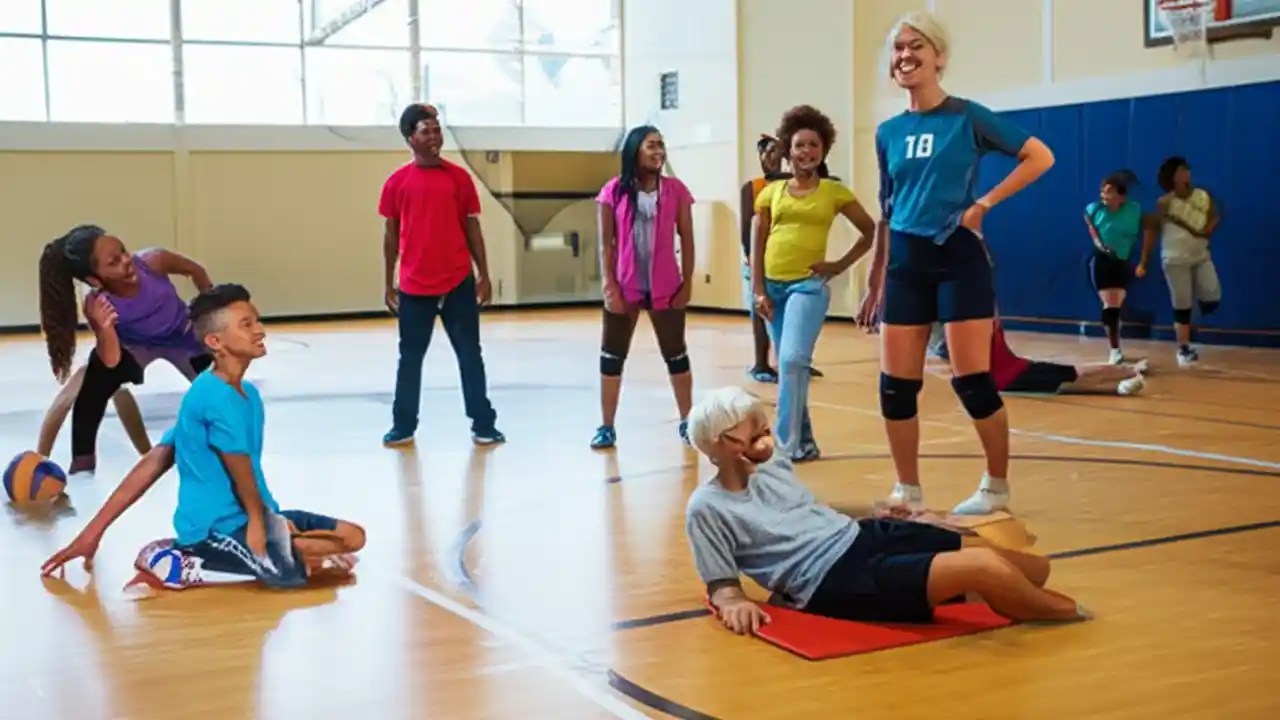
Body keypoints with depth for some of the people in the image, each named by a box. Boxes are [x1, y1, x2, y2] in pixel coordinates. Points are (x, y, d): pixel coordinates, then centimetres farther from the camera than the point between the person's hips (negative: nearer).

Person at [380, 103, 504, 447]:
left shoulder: (459, 177, 3)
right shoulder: (397, 182, 2)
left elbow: (472, 228, 6)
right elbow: (391, 234, 8)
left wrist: (484, 275, 2)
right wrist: (389, 284, 7)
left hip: (459, 283, 0)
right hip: (414, 286, 0)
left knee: (470, 355, 5)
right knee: (410, 357, 8)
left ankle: (483, 424, 11)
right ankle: (403, 426, 18)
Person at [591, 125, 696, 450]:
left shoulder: (675, 190, 0)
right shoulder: (613, 191, -2)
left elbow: (686, 240, 3)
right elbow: (605, 243, -1)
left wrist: (687, 283, -1)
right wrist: (609, 285, -7)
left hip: (665, 287, 0)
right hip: (624, 287, 0)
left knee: (676, 355, 9)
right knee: (612, 357, 5)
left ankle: (687, 422, 20)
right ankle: (607, 426, 15)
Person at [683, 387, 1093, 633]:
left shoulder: (774, 465, 15)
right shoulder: (706, 508, -5)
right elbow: (721, 584, -4)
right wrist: (733, 602, -24)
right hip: (834, 582, -8)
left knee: (1034, 569, -2)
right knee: (986, 569, -27)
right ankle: (1069, 612, 2)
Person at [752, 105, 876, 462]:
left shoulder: (834, 192, 2)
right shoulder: (772, 192, 8)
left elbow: (870, 232, 7)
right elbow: (758, 246, 8)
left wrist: (840, 265, 0)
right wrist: (759, 291, 0)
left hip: (809, 285, -4)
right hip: (774, 285, 4)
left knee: (793, 360, -19)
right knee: (789, 365, 10)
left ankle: (788, 444, -15)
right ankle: (804, 441, 22)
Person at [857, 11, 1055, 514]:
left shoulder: (967, 117, -3)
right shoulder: (888, 132, 10)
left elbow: (1040, 156, -5)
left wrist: (984, 204, -11)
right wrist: (875, 283, 15)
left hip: (958, 257, -5)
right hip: (906, 263, 5)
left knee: (971, 381, -4)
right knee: (896, 386, 2)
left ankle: (997, 487, 14)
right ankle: (907, 492, 16)